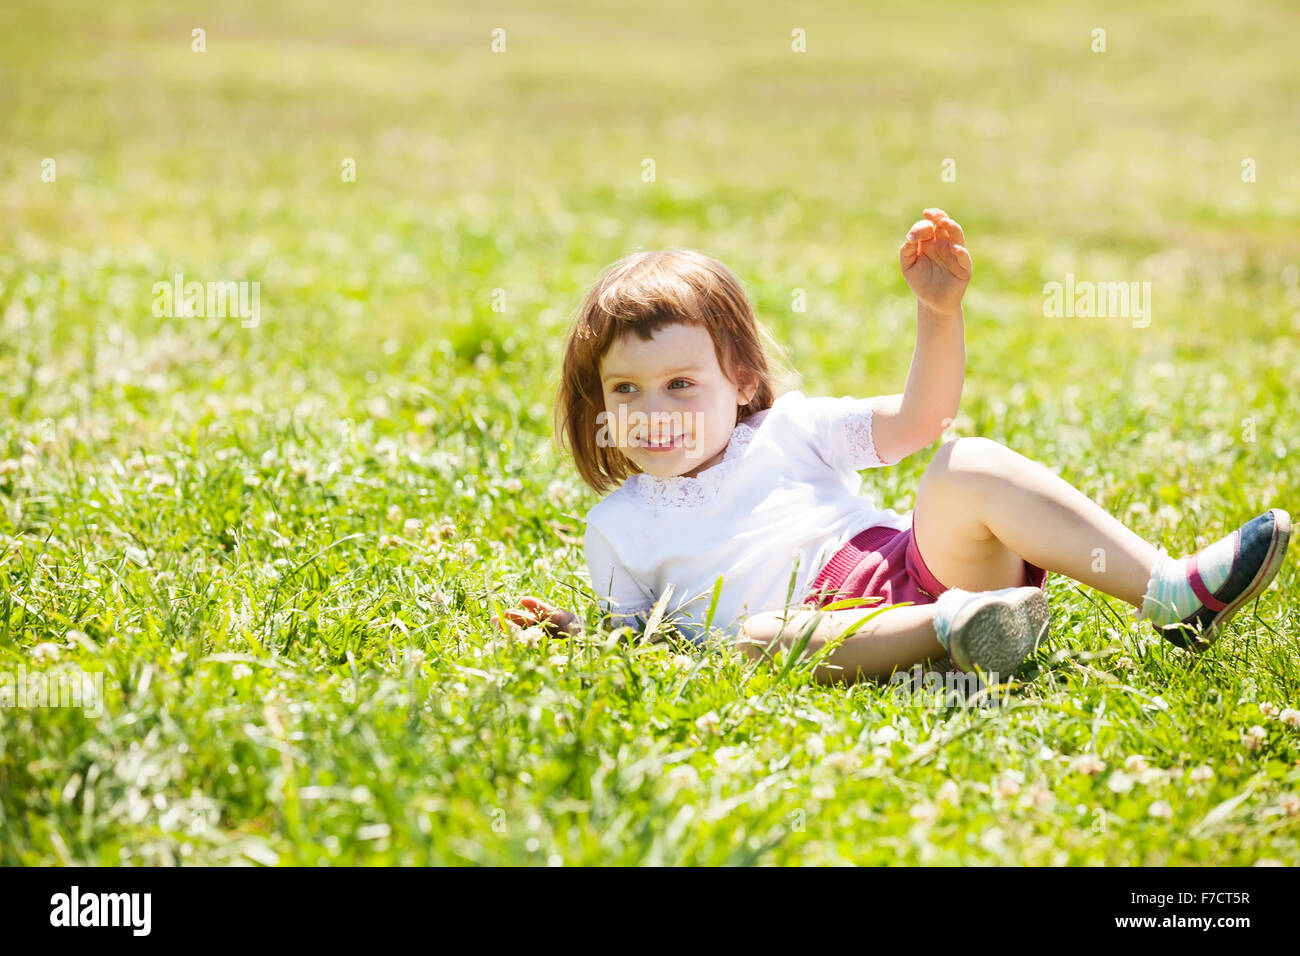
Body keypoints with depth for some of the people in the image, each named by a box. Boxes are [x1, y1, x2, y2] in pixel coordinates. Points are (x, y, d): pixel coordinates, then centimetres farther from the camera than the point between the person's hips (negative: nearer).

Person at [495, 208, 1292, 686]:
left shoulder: (785, 430, 19)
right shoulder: (619, 527, 18)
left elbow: (919, 420, 12)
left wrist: (942, 313, -1)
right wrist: (577, 635, -3)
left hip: (919, 563, 2)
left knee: (970, 467, -24)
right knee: (760, 638, -37)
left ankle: (1170, 590, -33)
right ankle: (949, 631, -53)